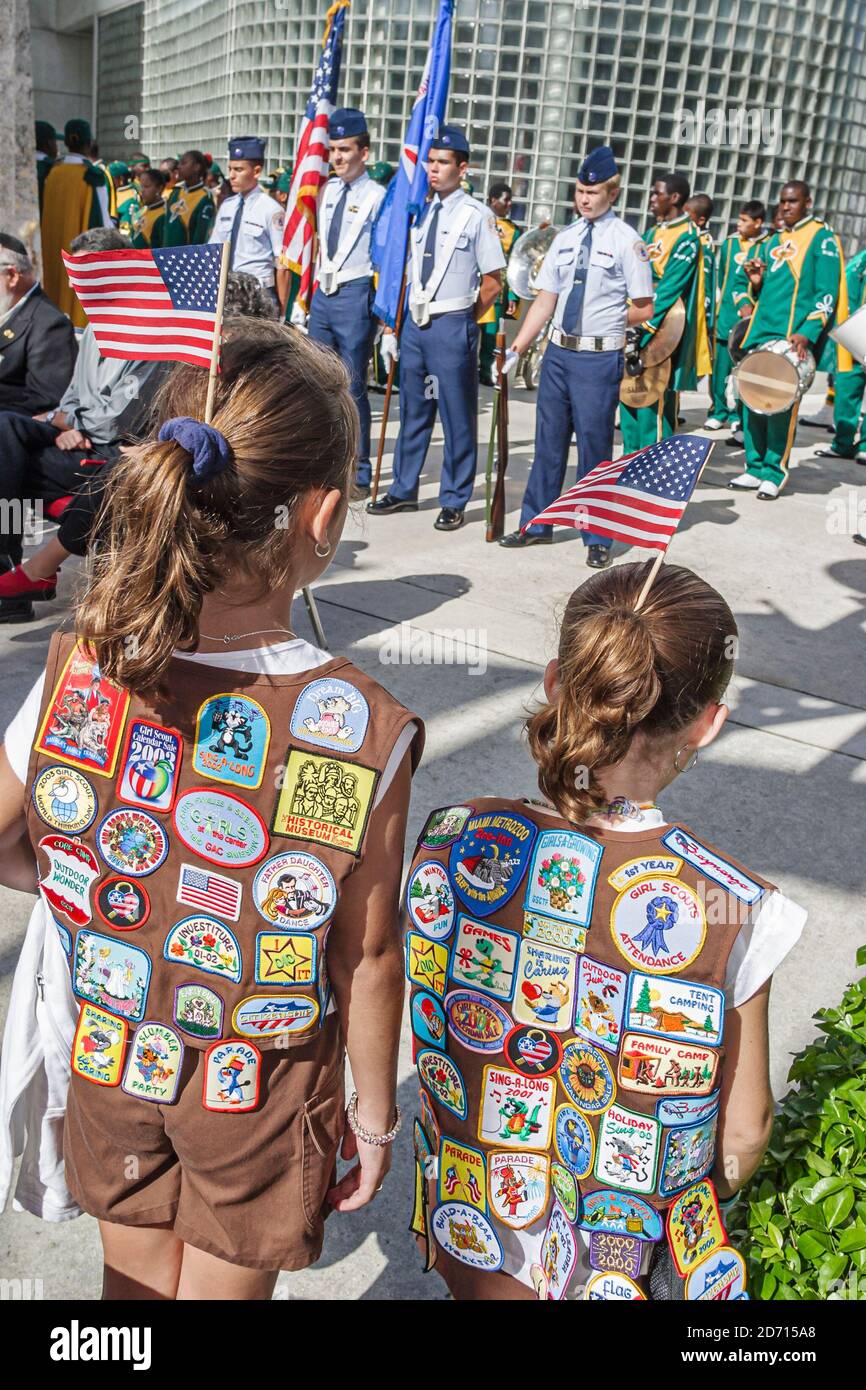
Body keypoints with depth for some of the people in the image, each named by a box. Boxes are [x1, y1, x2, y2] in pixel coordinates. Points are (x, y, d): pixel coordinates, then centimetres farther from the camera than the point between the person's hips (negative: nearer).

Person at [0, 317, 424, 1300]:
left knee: (135, 1284, 30)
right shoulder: (366, 732, -30)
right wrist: (375, 1119, 0)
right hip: (260, 1093, -2)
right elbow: (369, 962, -17)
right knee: (224, 1285, 26)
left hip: (108, 1065, 3)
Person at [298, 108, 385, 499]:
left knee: (352, 388, -3)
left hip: (355, 295, -7)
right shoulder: (327, 191, 12)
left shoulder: (377, 197, -6)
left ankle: (359, 475, 7)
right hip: (322, 293, 7)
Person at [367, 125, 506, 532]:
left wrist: (465, 323, 0)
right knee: (412, 410, 15)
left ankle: (454, 501, 14)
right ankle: (404, 490, 29)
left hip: (453, 326, -6)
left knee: (457, 415, 2)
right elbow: (402, 275, 12)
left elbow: (492, 284, -6)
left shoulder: (476, 216, -7)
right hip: (414, 322, 6)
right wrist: (390, 328, 10)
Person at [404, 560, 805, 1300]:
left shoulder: (452, 844, -22)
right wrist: (708, 1200, 9)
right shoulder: (733, 910, -28)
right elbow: (744, 1128, -14)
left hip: (468, 1227, 2)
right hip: (628, 1260, -1)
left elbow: (423, 1035, -6)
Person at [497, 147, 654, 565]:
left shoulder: (626, 241, -6)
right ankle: (536, 524, 27)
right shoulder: (565, 238, 10)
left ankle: (597, 538, 13)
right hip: (558, 351, 5)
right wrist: (516, 348, 5)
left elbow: (645, 309, -5)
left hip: (600, 357, -5)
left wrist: (608, 321, 0)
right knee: (549, 441, 13)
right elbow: (545, 300, 11)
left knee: (594, 447, 1)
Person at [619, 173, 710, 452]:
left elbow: (671, 286, -17)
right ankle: (633, 459, 19)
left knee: (655, 397, -7)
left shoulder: (687, 237, -9)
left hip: (662, 330, -8)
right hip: (638, 324, 9)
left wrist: (646, 323, -23)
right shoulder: (652, 233, 17)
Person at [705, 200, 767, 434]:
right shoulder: (729, 243, 9)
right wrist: (738, 301, 6)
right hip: (727, 316, 3)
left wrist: (750, 305, -12)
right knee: (721, 366, 3)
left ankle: (738, 414, 10)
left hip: (752, 318, -3)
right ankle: (719, 411, 13)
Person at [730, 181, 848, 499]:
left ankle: (775, 473, 1)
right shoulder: (772, 242, 19)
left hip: (794, 335, -6)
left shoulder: (823, 238, 0)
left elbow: (827, 294, -7)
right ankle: (755, 468, 13)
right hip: (761, 331, 6)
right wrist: (755, 282, 2)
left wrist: (807, 333, -20)